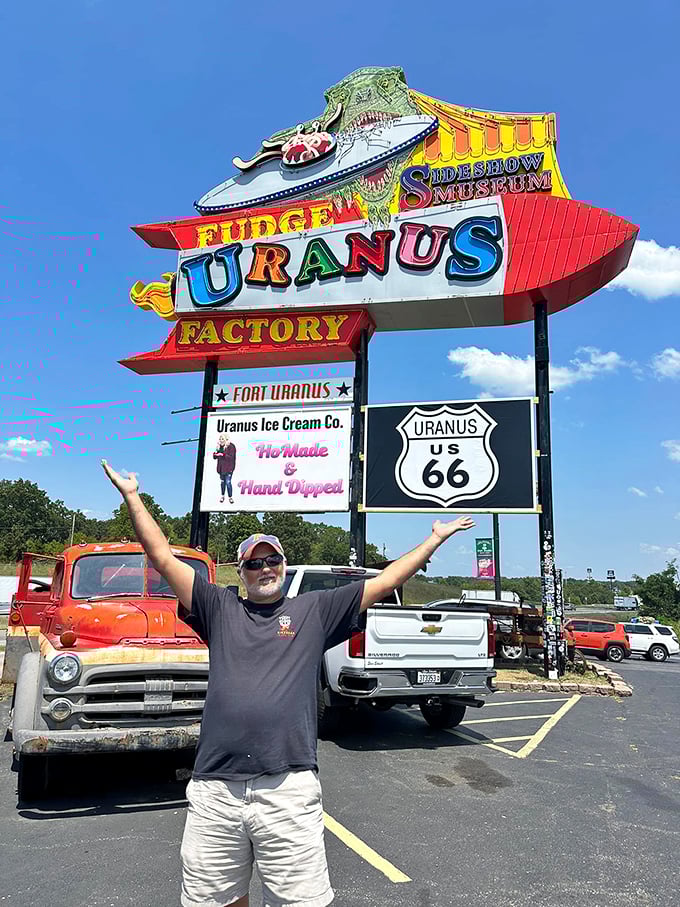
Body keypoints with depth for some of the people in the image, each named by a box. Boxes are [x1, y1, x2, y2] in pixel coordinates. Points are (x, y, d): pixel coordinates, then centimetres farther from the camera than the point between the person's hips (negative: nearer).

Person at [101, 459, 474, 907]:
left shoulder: (314, 610, 10)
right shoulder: (221, 610, 12)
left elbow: (385, 581, 10)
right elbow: (164, 558, 10)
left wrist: (436, 538, 12)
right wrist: (133, 496, 10)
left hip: (288, 788, -1)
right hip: (214, 790, 2)